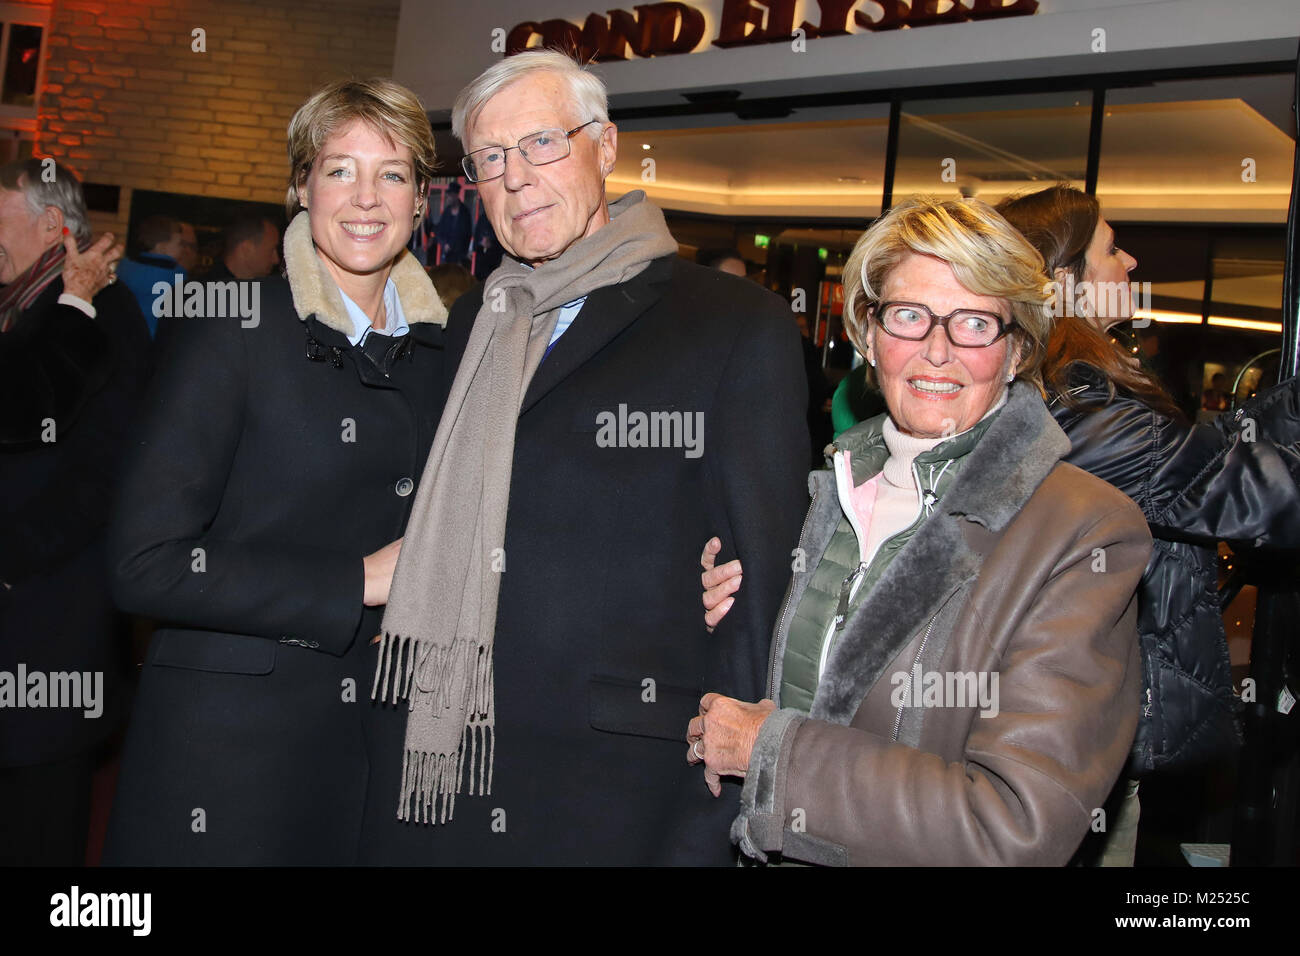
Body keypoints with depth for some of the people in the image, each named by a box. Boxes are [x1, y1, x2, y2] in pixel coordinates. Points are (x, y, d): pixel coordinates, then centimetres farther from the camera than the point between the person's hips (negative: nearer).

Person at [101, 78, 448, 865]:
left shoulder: (440, 346, 7)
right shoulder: (233, 332, -8)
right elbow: (147, 564, -15)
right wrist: (358, 582, -16)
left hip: (387, 738, 5)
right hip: (228, 748, -4)